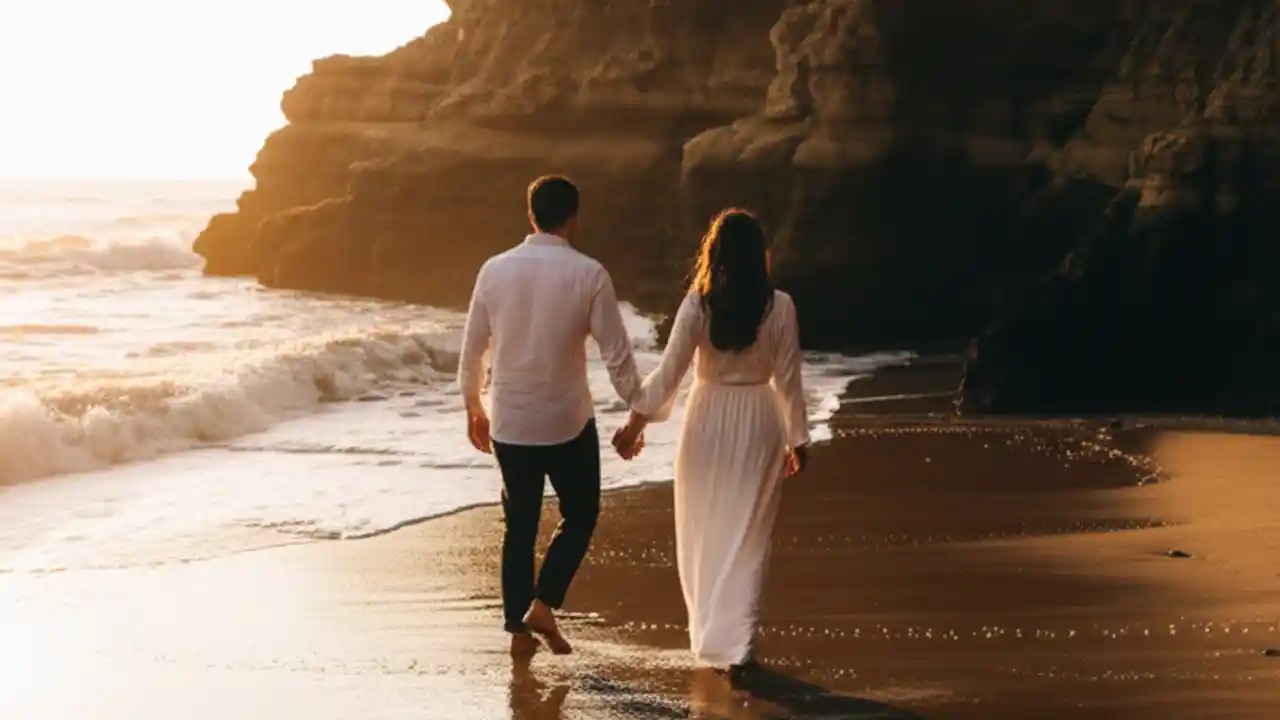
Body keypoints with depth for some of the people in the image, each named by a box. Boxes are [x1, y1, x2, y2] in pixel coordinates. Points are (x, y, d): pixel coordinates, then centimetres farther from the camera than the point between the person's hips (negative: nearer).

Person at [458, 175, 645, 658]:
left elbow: (472, 348, 4)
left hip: (509, 422, 3)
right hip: (568, 422, -3)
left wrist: (473, 408, 18)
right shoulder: (588, 274, -11)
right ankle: (543, 605, 1)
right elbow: (616, 353, -9)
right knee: (580, 516, 16)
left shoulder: (495, 270, -3)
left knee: (519, 525, 14)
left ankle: (519, 629, 16)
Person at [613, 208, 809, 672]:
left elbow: (669, 371, -10)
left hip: (708, 420, 0)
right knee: (748, 537, 5)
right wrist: (797, 438, 5)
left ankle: (710, 636, 25)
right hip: (758, 423, 0)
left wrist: (637, 420, -1)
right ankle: (737, 643, -4)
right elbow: (787, 379, -4)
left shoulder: (697, 306, -10)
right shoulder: (779, 307, -8)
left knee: (704, 533, 15)